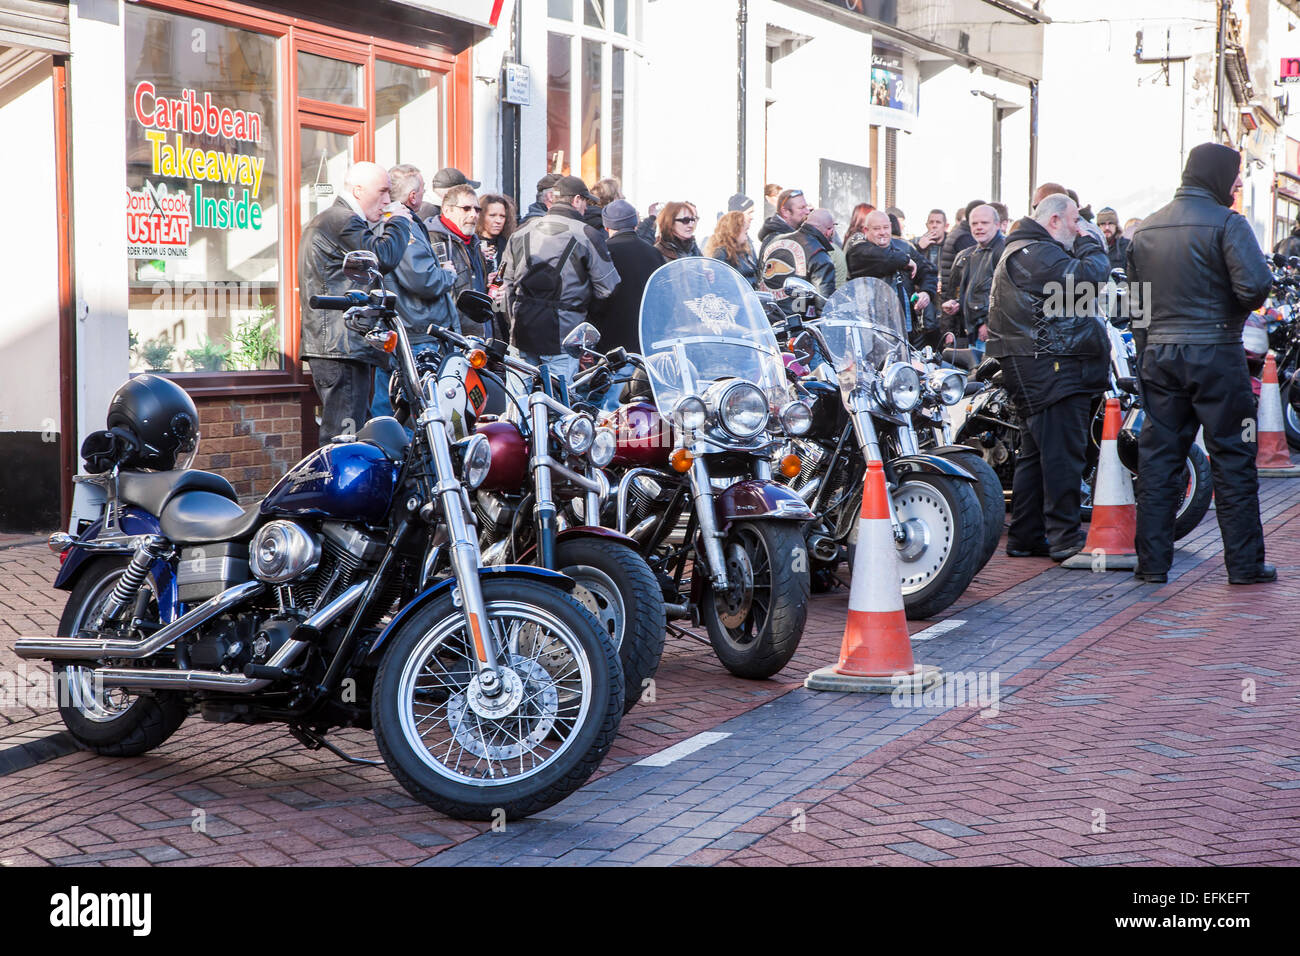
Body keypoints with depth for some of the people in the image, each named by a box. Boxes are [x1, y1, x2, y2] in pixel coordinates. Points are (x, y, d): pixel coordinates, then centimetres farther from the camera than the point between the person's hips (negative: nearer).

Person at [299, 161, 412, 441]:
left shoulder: (323, 220, 25)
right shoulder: (343, 221, -11)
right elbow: (384, 257, -21)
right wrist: (400, 221, -5)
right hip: (342, 346, -11)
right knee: (345, 437, -13)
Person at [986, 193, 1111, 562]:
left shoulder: (1020, 249, 22)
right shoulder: (1037, 253, -14)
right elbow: (1089, 275, -22)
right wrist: (1091, 245, -6)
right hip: (1050, 366, -12)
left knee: (1036, 452, 14)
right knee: (1062, 452, -10)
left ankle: (1026, 536, 19)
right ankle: (1065, 538, -8)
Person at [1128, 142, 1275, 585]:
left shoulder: (1145, 228, 10)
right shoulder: (1226, 222, -10)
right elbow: (1255, 283, -21)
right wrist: (1241, 307, 1)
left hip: (1157, 351, 5)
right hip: (1214, 352, -5)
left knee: (1157, 459, 8)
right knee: (1232, 458, 3)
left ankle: (1152, 561, 8)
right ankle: (1245, 563, 6)